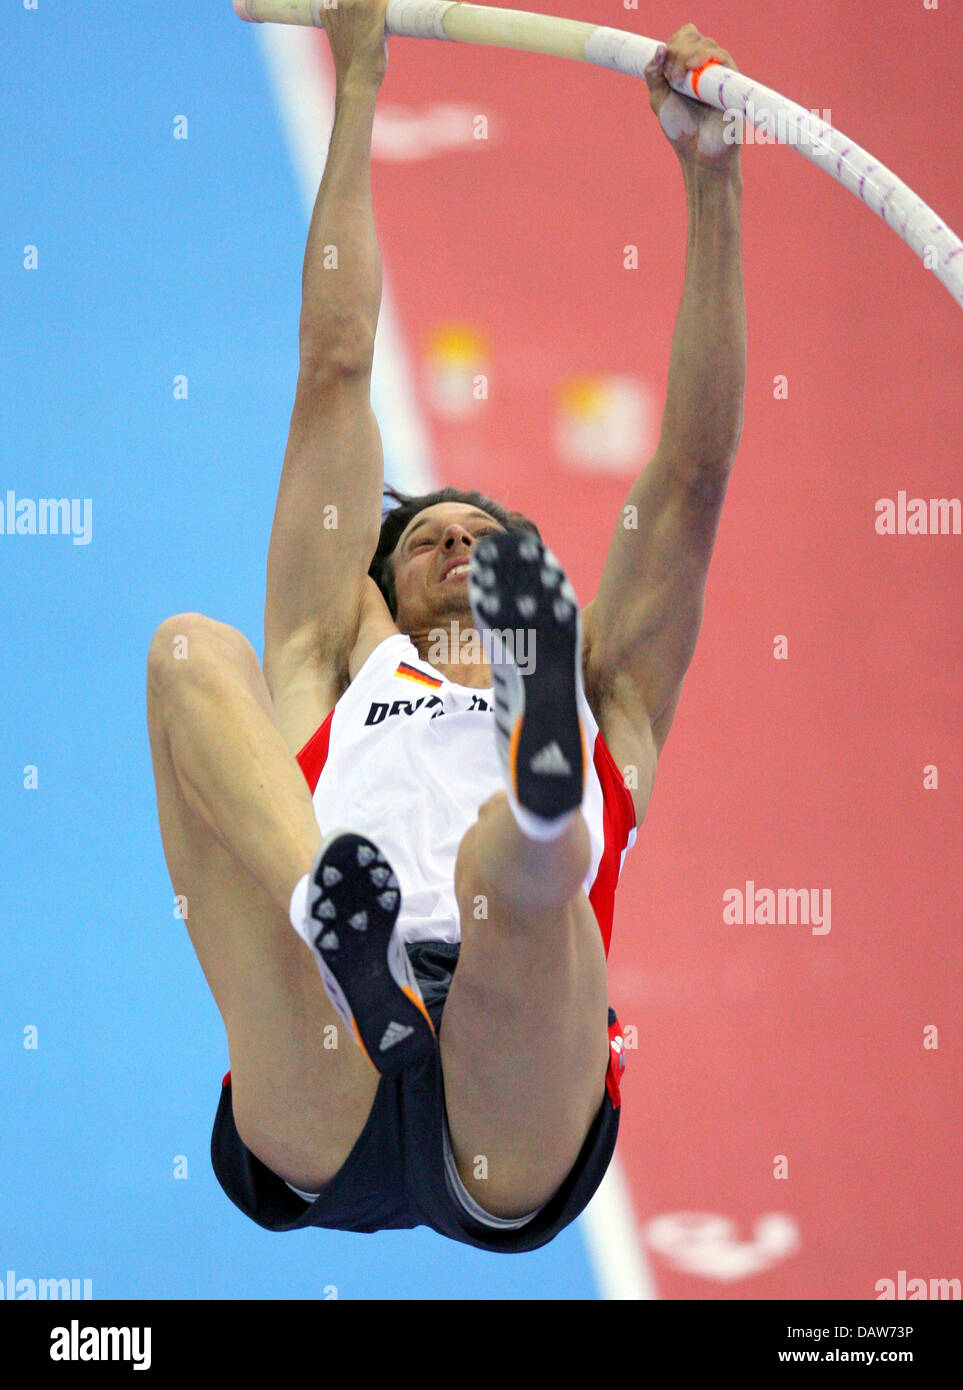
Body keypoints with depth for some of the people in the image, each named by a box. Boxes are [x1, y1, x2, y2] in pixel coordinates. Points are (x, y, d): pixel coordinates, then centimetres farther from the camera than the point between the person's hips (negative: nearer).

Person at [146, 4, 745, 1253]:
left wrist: (711, 176, 20)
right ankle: (336, 925, -43)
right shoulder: (339, 664, 36)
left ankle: (544, 798, -71)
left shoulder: (604, 698, 36)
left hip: (512, 1145, 0)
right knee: (194, 651, -13)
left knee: (516, 865, -32)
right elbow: (334, 368, 36)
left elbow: (694, 471, 27)